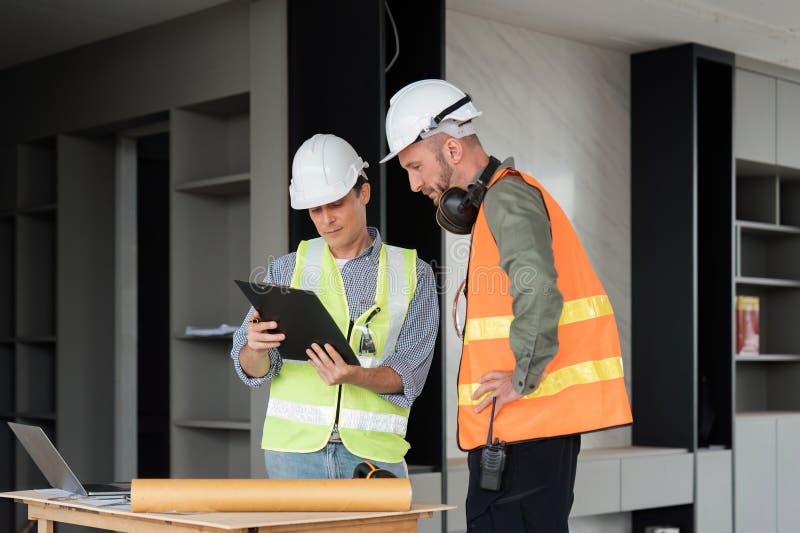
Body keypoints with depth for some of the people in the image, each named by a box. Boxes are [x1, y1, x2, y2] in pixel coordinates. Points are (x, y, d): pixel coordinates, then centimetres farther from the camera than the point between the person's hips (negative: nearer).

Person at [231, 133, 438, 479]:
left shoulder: (413, 274, 7)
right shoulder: (287, 270, 11)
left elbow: (410, 375, -1)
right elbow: (252, 371, 6)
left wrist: (356, 376, -21)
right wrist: (255, 349, -17)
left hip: (372, 451, -1)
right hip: (295, 449, 1)